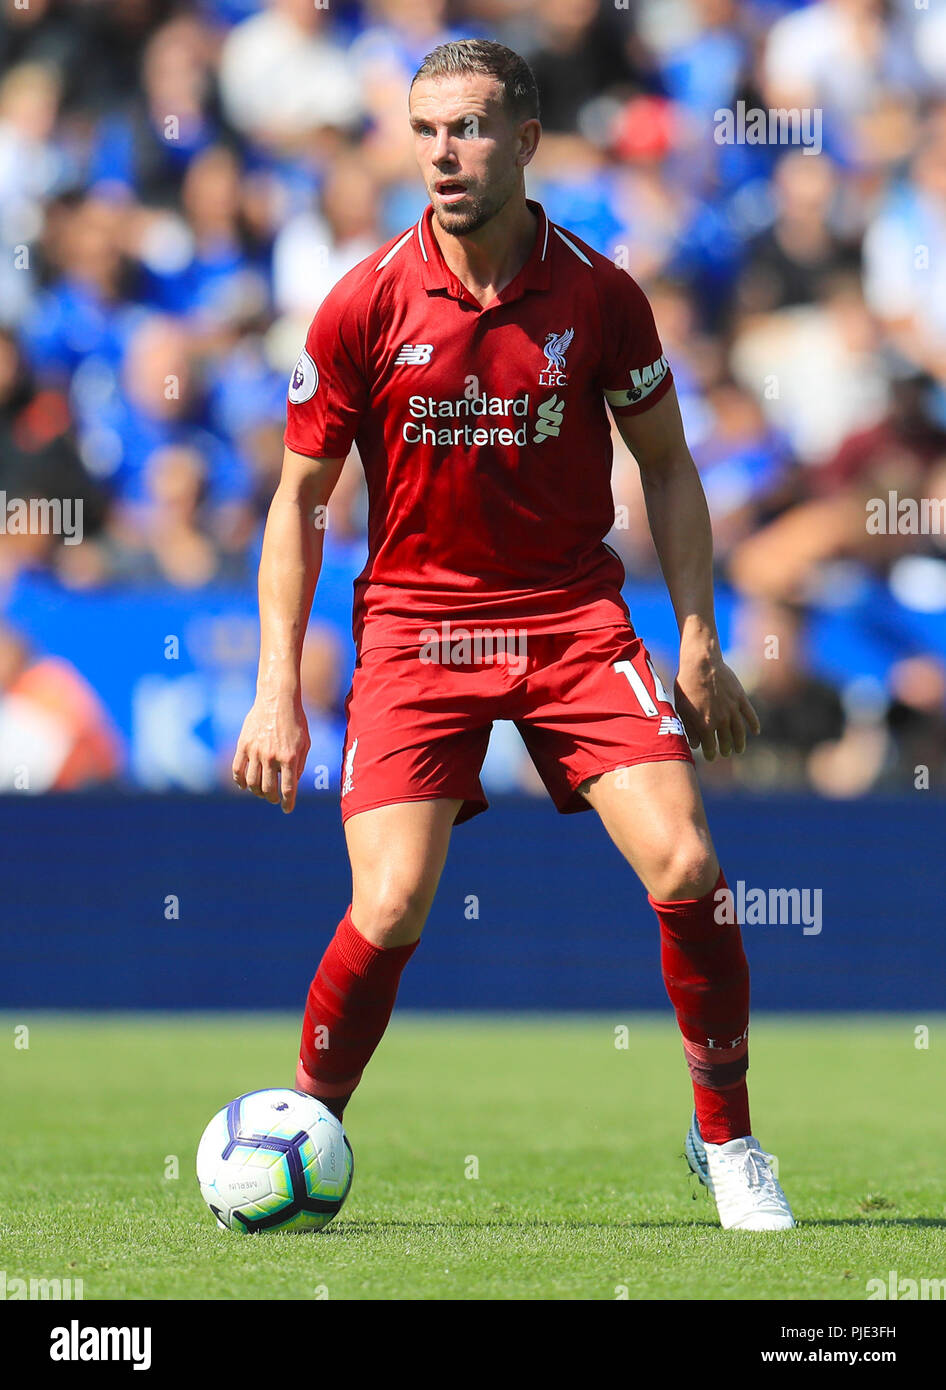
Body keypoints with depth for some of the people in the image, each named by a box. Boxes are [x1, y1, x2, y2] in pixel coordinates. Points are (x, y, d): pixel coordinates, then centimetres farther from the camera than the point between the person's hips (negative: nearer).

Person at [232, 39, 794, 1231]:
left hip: (574, 616, 1)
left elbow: (665, 466, 9)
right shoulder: (365, 306, -7)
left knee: (684, 867, -13)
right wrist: (276, 691, -6)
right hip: (412, 622, -1)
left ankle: (725, 1141, 8)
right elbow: (299, 498, 1)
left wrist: (698, 638, 2)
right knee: (389, 910, -16)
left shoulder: (598, 295, -5)